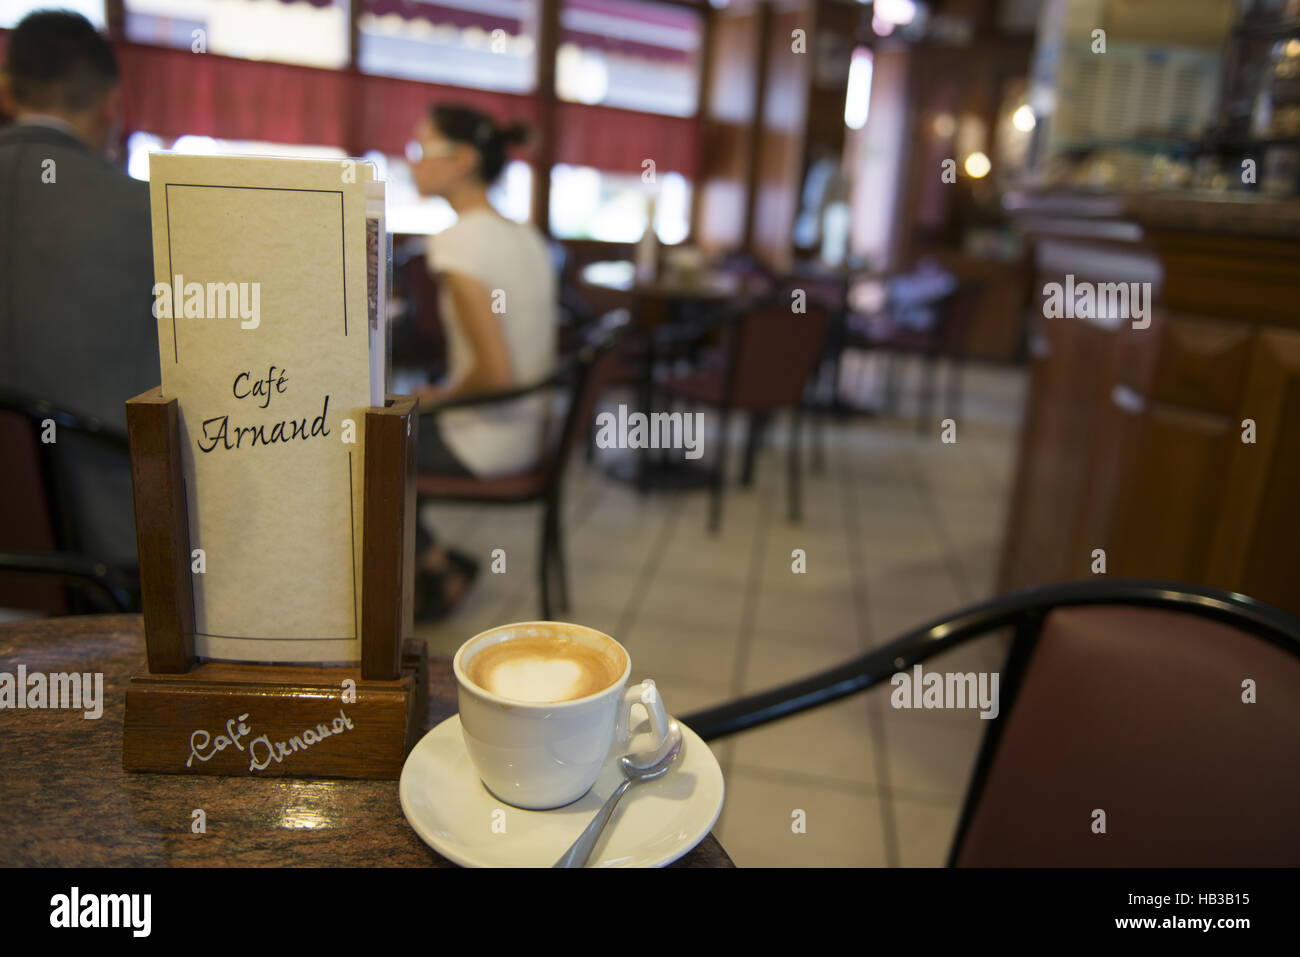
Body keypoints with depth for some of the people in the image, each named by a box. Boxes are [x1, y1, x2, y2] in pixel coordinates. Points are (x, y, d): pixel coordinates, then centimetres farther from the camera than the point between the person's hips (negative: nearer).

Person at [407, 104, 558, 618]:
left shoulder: (458, 240, -21)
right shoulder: (527, 236, 6)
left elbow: (496, 375, -27)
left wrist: (438, 397, -8)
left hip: (484, 444, -8)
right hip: (529, 432, 8)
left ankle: (436, 564, 21)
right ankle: (432, 561, 25)